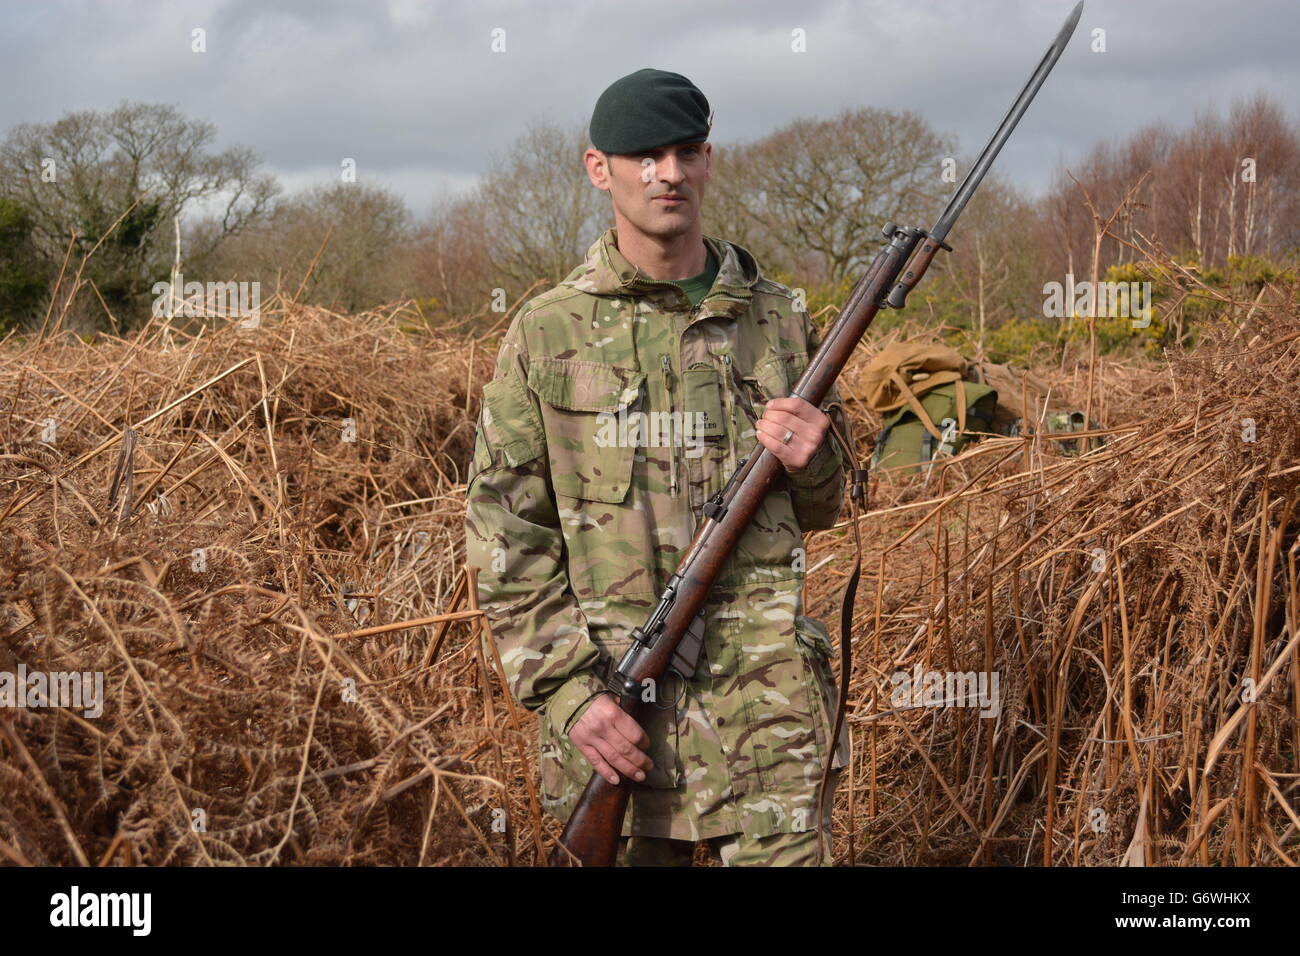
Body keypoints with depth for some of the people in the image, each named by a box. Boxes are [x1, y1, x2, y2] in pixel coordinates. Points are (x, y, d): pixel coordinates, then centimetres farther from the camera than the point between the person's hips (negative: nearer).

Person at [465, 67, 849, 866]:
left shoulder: (778, 319, 8)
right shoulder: (548, 332, 1)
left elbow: (820, 509, 17)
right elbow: (504, 532, 0)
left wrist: (810, 462, -7)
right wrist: (564, 689, -9)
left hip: (764, 688, 1)